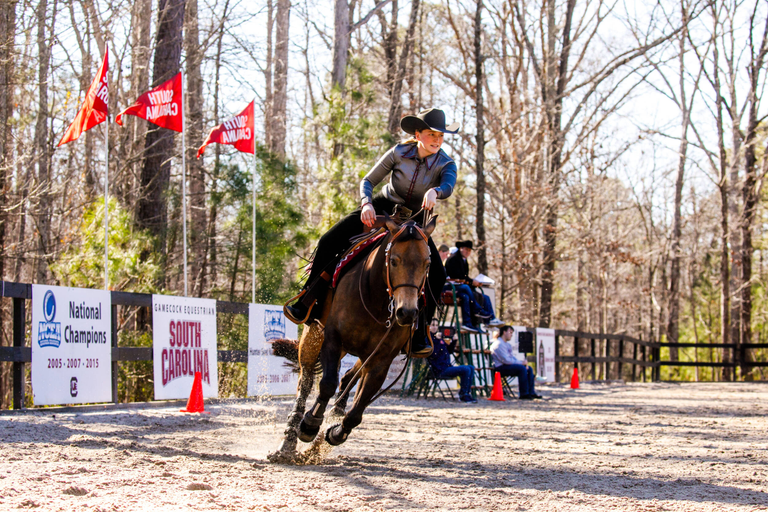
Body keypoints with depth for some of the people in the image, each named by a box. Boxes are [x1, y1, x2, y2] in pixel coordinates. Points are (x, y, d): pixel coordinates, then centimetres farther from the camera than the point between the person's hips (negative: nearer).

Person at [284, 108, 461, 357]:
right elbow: (368, 181, -8)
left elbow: (448, 187, -36)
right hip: (382, 208, 0)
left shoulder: (445, 164, -14)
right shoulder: (399, 153, -13)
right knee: (330, 241, -14)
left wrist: (434, 192, -59)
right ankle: (308, 302, 1)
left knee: (437, 275, -19)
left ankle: (418, 334, -5)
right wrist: (366, 204, -27)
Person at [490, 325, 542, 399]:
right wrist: (521, 362, -15)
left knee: (529, 369, 2)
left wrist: (523, 362, -2)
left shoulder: (507, 344, 20)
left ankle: (531, 392, -1)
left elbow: (512, 357, 19)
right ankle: (524, 394, -24)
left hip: (507, 365, 11)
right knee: (522, 368, -28)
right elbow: (506, 360, -22)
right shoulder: (499, 344, -15)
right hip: (500, 368, -11)